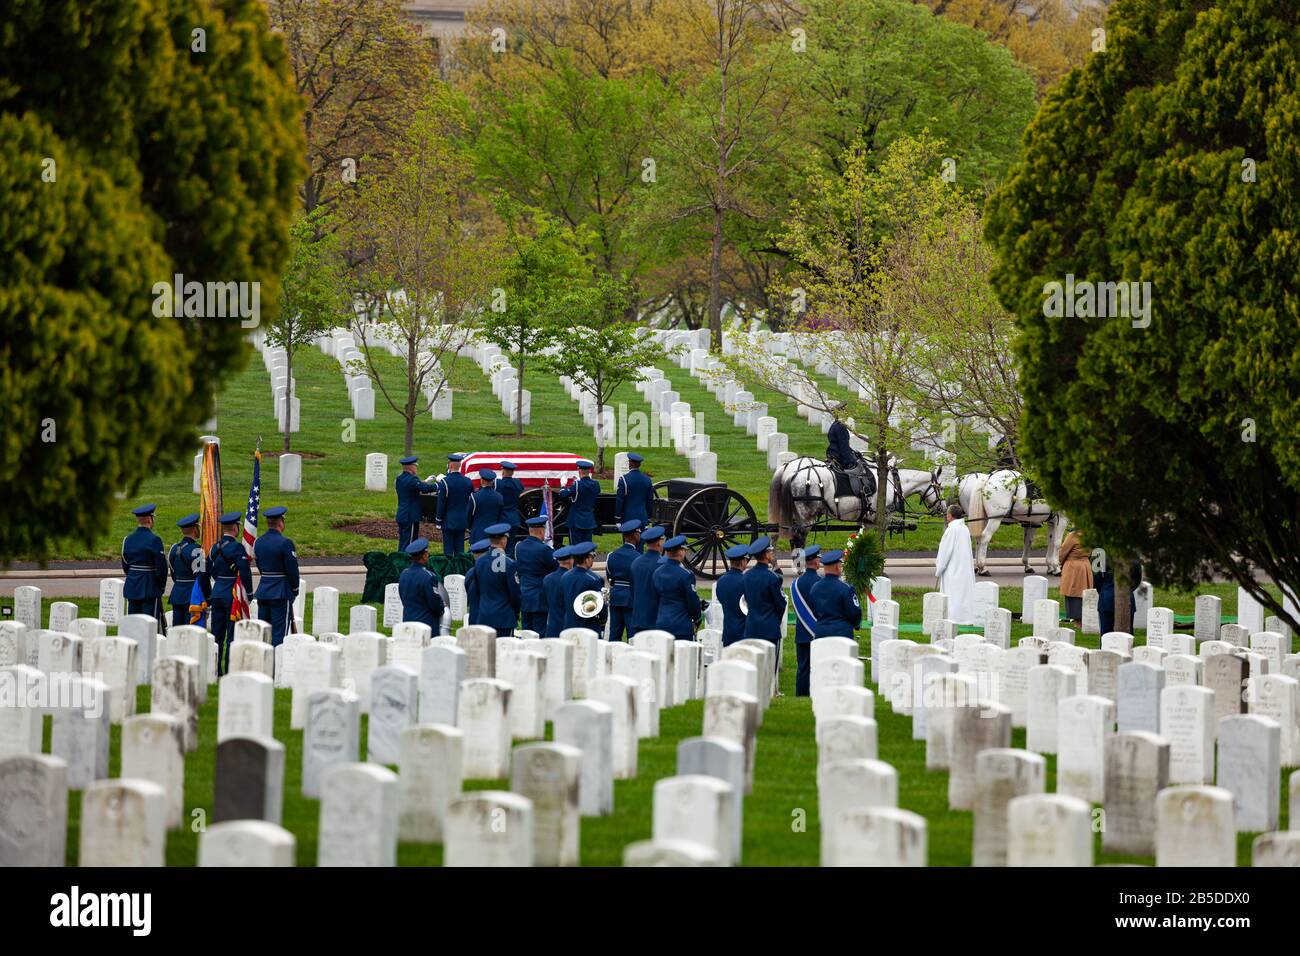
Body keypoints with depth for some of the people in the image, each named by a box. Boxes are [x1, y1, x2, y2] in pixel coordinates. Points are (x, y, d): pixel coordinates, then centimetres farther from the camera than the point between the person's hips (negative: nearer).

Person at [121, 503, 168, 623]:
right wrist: (162, 587, 2)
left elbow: (125, 566, 13)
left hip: (132, 588, 6)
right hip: (150, 590, -6)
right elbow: (161, 567, -12)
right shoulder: (154, 540, -13)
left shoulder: (127, 540, 6)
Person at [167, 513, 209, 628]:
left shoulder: (174, 548, 9)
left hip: (177, 596, 7)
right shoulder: (195, 551, -15)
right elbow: (202, 576, -16)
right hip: (192, 597, -7)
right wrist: (207, 597, -8)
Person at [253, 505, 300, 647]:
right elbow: (292, 569, -12)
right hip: (281, 593, -6)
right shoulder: (285, 543, -15)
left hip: (263, 592, 6)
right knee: (279, 634, -4)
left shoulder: (259, 542, 6)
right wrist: (295, 589, 3)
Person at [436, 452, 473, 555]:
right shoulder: (468, 482, 1)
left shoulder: (444, 482, -13)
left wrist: (439, 521, -1)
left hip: (448, 522, -4)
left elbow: (441, 504, -9)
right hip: (462, 522, 4)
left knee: (448, 548, -1)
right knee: (460, 548, 8)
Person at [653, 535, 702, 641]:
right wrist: (697, 618, 9)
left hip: (661, 623, 6)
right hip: (682, 626, -6)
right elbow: (693, 600, -9)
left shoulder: (657, 572, 6)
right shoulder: (686, 574, -14)